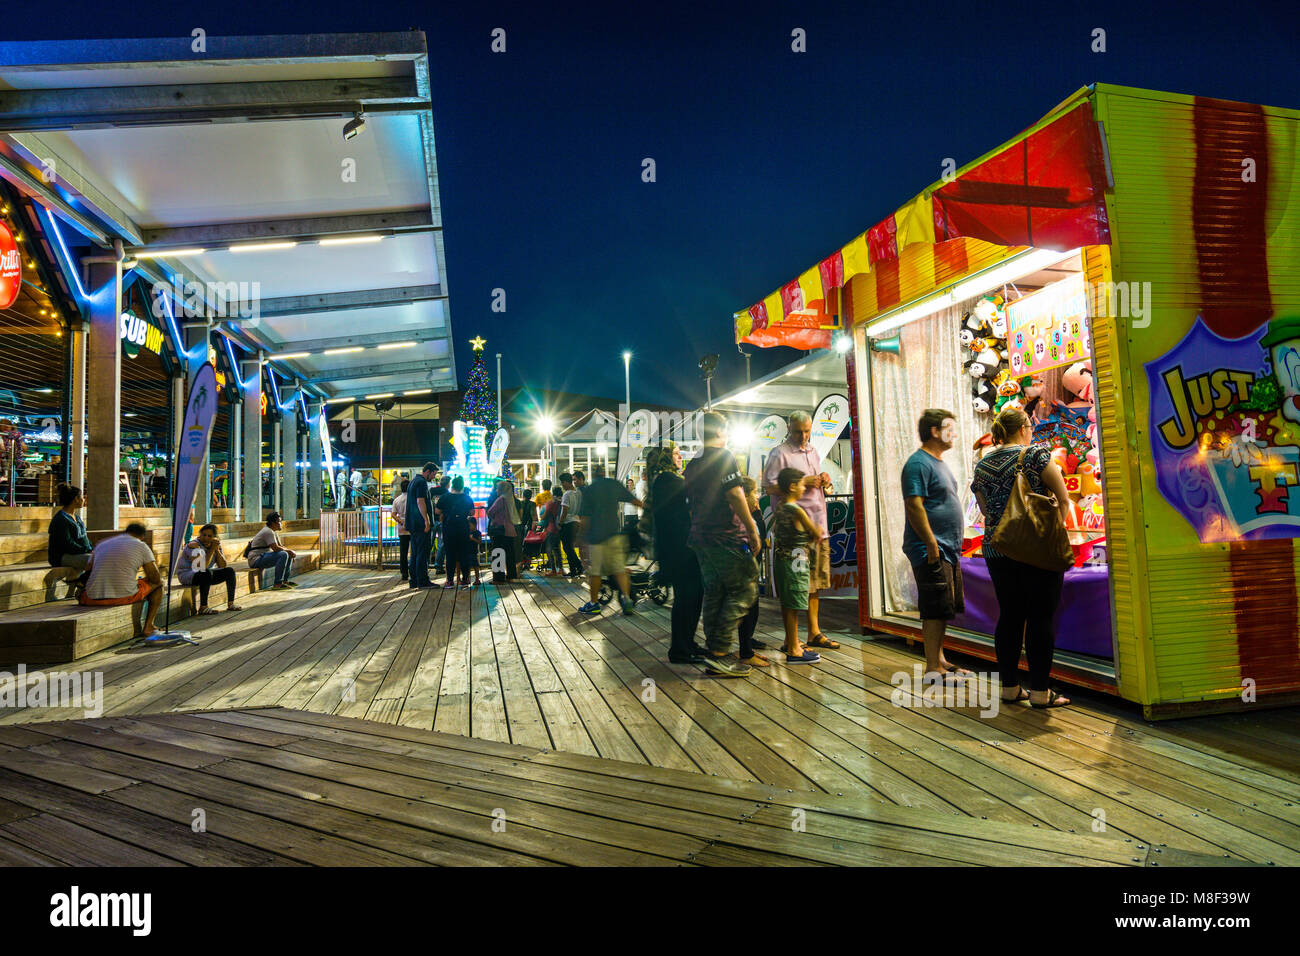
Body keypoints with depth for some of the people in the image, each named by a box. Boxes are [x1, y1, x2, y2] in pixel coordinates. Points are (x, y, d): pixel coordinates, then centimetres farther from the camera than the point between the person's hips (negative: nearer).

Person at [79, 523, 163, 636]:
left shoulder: (102, 544, 18)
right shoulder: (142, 546, 5)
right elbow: (156, 579, 4)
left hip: (93, 600, 5)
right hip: (125, 597, -4)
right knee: (158, 584, 21)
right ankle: (148, 626, 14)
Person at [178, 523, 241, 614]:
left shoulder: (216, 545, 1)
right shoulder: (194, 545, -20)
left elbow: (223, 566, -5)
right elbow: (202, 566, -30)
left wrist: (217, 550, -17)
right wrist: (212, 549, -28)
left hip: (207, 575, 7)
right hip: (188, 575, -7)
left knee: (229, 571, -8)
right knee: (207, 573, -36)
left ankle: (231, 604, -7)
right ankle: (203, 607, -31)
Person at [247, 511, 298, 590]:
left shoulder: (274, 532, 16)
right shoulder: (268, 532, -16)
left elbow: (280, 546, 20)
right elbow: (276, 548, -25)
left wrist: (290, 552, 0)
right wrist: (289, 551, -10)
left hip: (263, 558, 11)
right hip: (256, 560, -11)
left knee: (289, 555, 13)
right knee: (283, 555, -28)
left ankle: (285, 581, 12)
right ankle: (277, 584, -28)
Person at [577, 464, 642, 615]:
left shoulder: (588, 491, -3)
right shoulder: (614, 484, 6)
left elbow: (585, 518, -5)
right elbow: (633, 500, 10)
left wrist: (584, 535, 6)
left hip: (596, 535, -3)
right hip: (615, 532, 3)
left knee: (595, 571, 5)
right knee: (620, 568, 7)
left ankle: (594, 603, 12)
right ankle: (627, 598, -6)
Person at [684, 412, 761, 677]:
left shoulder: (692, 465, 15)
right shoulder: (724, 457, -9)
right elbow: (735, 496, -16)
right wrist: (752, 530, -13)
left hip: (700, 536, 8)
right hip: (726, 536, -8)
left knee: (713, 594, 11)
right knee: (744, 589, -3)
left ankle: (714, 653, 13)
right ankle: (720, 652, -7)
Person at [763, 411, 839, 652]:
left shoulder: (813, 451, 20)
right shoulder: (779, 454, -4)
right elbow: (770, 487, -13)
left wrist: (824, 482, 7)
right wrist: (802, 482, -17)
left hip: (818, 524, 8)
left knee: (816, 580, 11)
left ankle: (814, 632, 21)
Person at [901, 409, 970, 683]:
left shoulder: (938, 462, 19)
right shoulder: (918, 463, -13)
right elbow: (914, 505, -21)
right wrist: (931, 543, -23)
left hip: (948, 549, 10)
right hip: (931, 550, -10)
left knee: (944, 609, 14)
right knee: (935, 609, -7)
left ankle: (939, 659, 24)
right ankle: (932, 668, -2)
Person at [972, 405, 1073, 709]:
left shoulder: (982, 465, 9)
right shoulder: (1036, 454, -5)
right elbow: (1063, 500, -5)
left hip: (996, 548, 5)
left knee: (1009, 616, 11)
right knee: (1041, 618, 1)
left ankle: (1009, 686, 17)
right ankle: (1040, 691, 5)